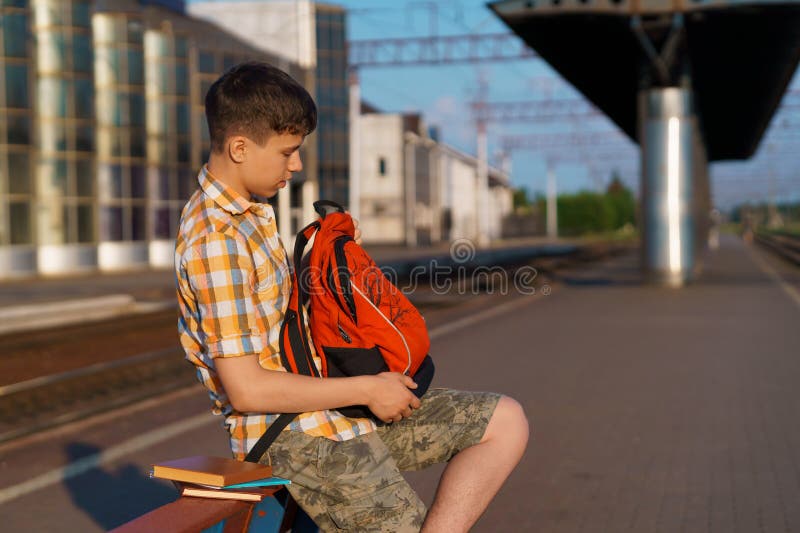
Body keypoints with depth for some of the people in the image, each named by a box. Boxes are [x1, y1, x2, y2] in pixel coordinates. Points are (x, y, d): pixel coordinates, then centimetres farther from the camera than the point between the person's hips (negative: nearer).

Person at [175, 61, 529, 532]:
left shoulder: (250, 212, 12)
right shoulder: (217, 241, -20)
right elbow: (246, 390, -23)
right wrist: (367, 390, -15)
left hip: (332, 409, 10)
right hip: (297, 439, -10)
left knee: (506, 422, 3)